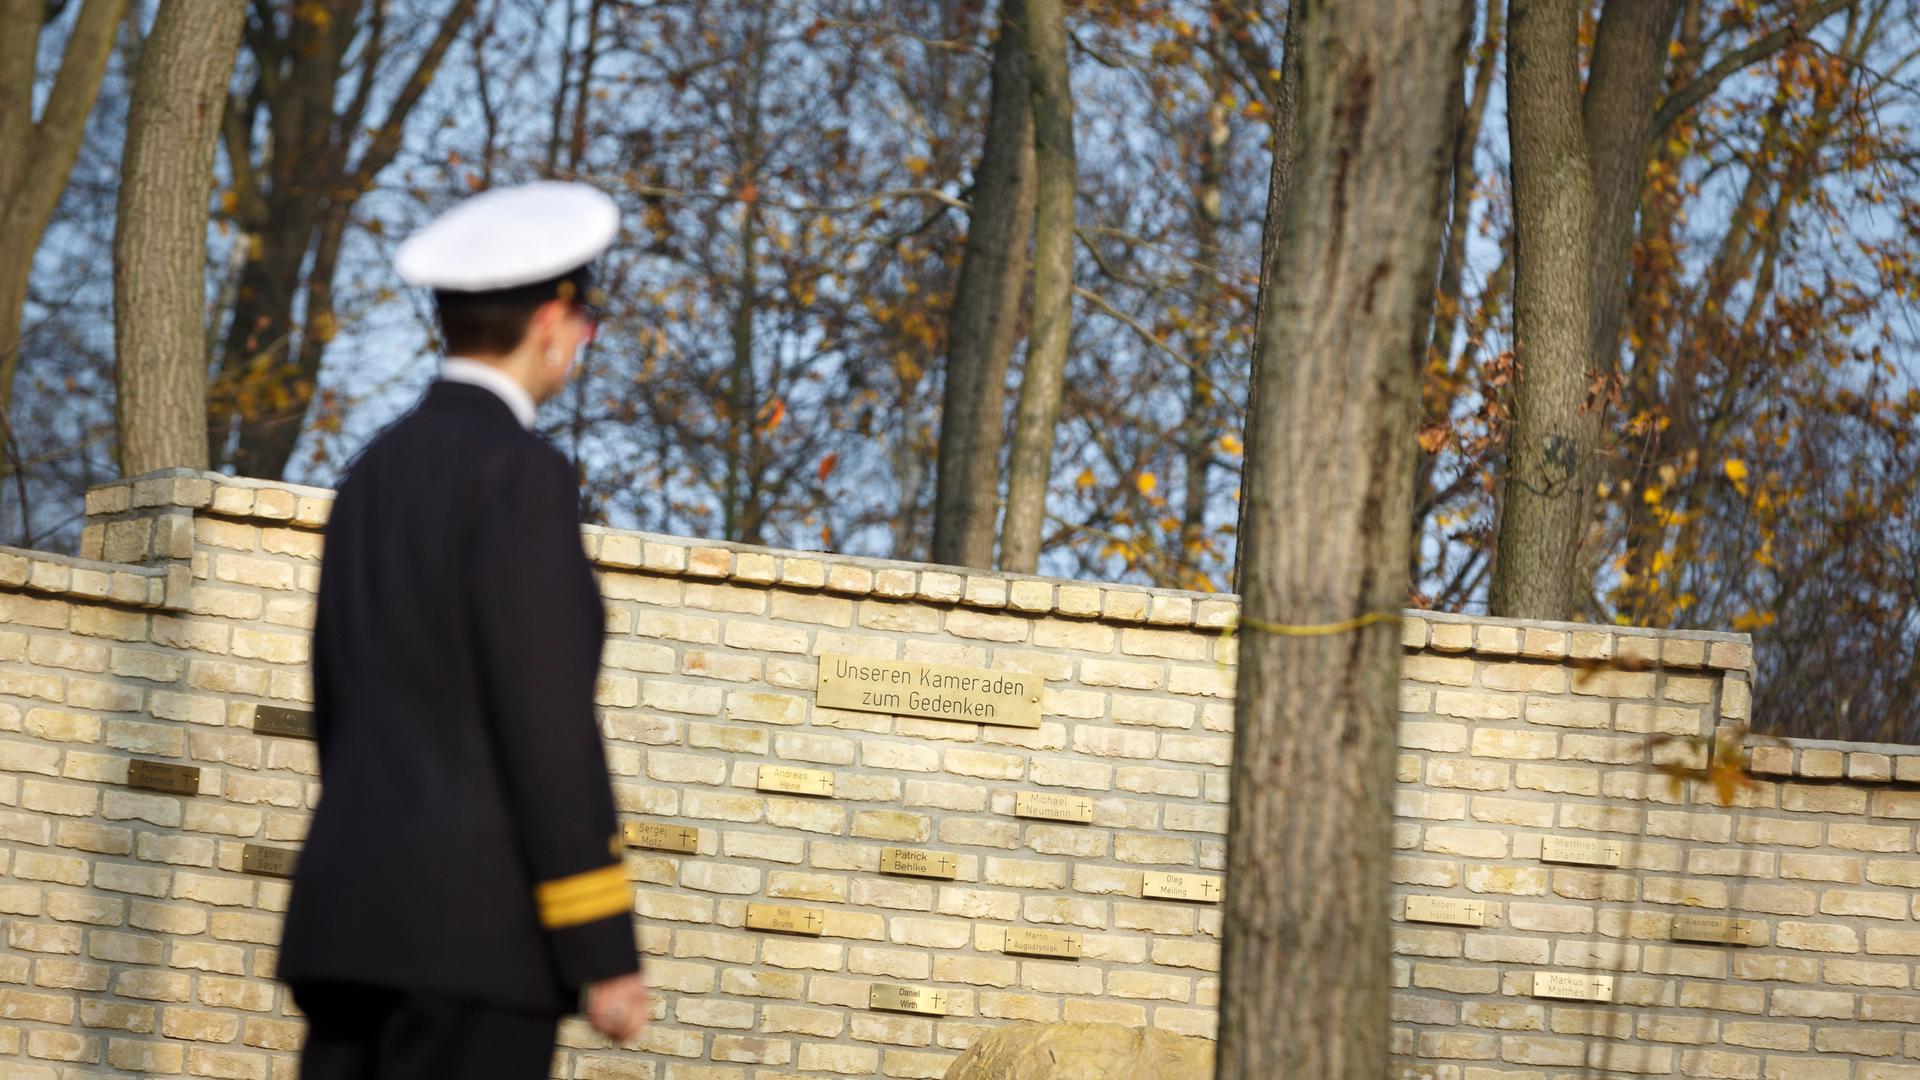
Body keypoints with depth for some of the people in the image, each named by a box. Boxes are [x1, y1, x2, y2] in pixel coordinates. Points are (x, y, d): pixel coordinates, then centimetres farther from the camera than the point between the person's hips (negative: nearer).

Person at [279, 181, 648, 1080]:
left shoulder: (379, 475, 18)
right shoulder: (518, 474, -10)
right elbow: (546, 723, -16)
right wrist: (605, 955, -14)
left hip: (350, 910, 9)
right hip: (472, 928, -9)